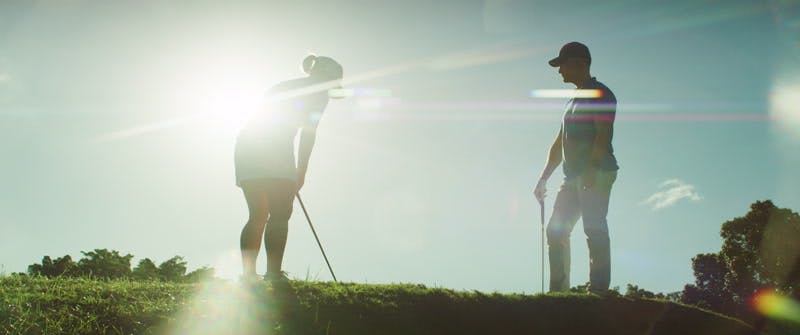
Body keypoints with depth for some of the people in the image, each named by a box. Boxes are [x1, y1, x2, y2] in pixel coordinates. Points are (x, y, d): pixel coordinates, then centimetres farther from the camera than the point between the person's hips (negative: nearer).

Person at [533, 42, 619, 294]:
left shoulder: (600, 94, -3)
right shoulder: (574, 100, 25)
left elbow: (604, 135, -16)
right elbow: (559, 144, 26)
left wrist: (591, 169, -27)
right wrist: (544, 178, 22)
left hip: (596, 174, -9)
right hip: (574, 177, 10)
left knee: (595, 230, -14)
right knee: (556, 230, 5)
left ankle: (599, 290, -17)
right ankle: (558, 290, 7)